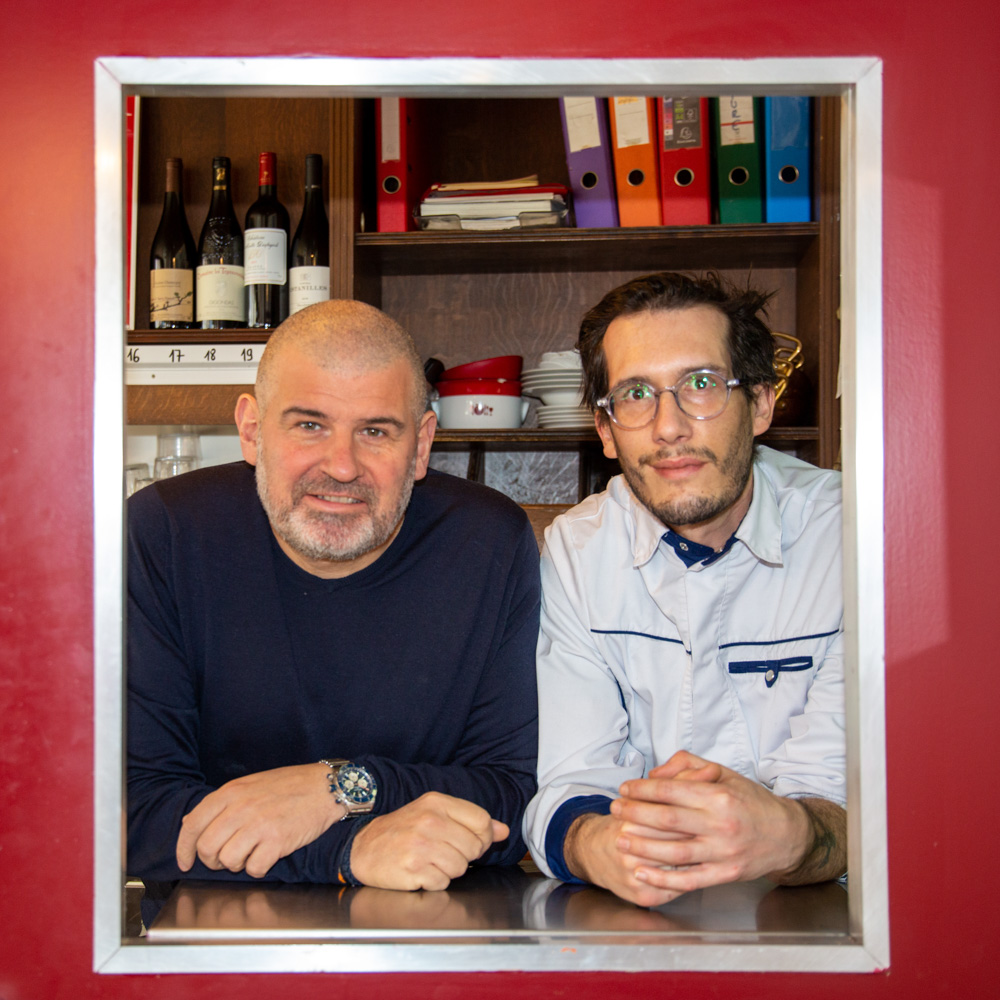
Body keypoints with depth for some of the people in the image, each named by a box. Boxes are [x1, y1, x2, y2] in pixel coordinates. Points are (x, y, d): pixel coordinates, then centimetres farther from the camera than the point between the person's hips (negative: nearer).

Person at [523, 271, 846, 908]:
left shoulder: (853, 538, -8)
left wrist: (784, 835, -38)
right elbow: (567, 785, -6)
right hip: (628, 927, 1)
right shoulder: (574, 551, 0)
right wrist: (598, 844, -29)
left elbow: (843, 798, -15)